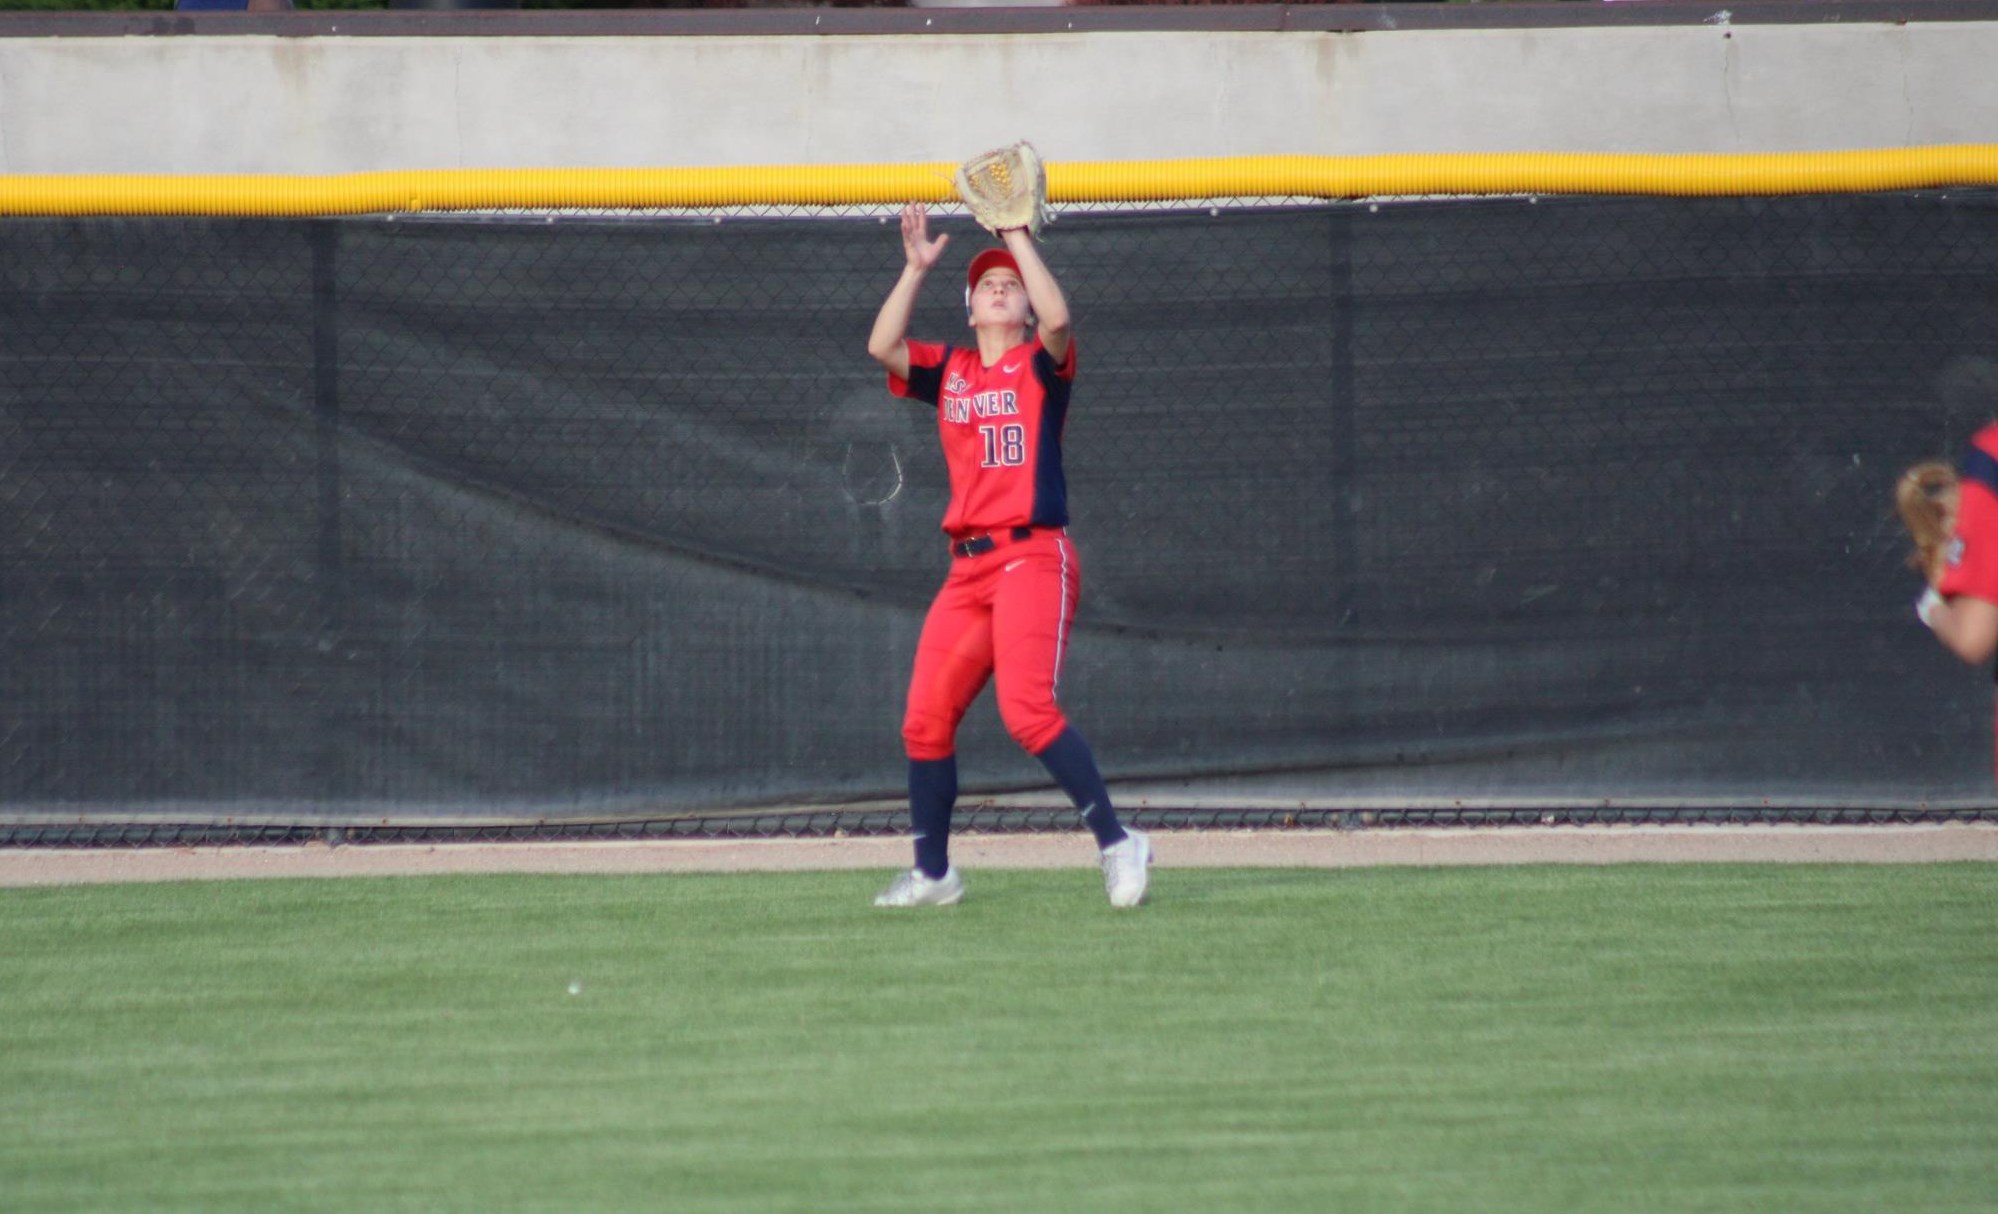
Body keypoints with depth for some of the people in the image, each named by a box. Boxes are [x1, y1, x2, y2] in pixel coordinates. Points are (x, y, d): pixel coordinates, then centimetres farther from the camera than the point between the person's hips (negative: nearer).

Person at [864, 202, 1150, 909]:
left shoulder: (1041, 366, 5)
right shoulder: (947, 372, 17)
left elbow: (1058, 319, -16)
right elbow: (882, 346, 3)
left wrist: (1018, 239, -11)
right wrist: (917, 268, -1)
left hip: (1034, 556, -6)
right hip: (968, 569, 6)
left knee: (1027, 709, -21)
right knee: (926, 718, 5)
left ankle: (1117, 843, -17)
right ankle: (932, 873, 16)